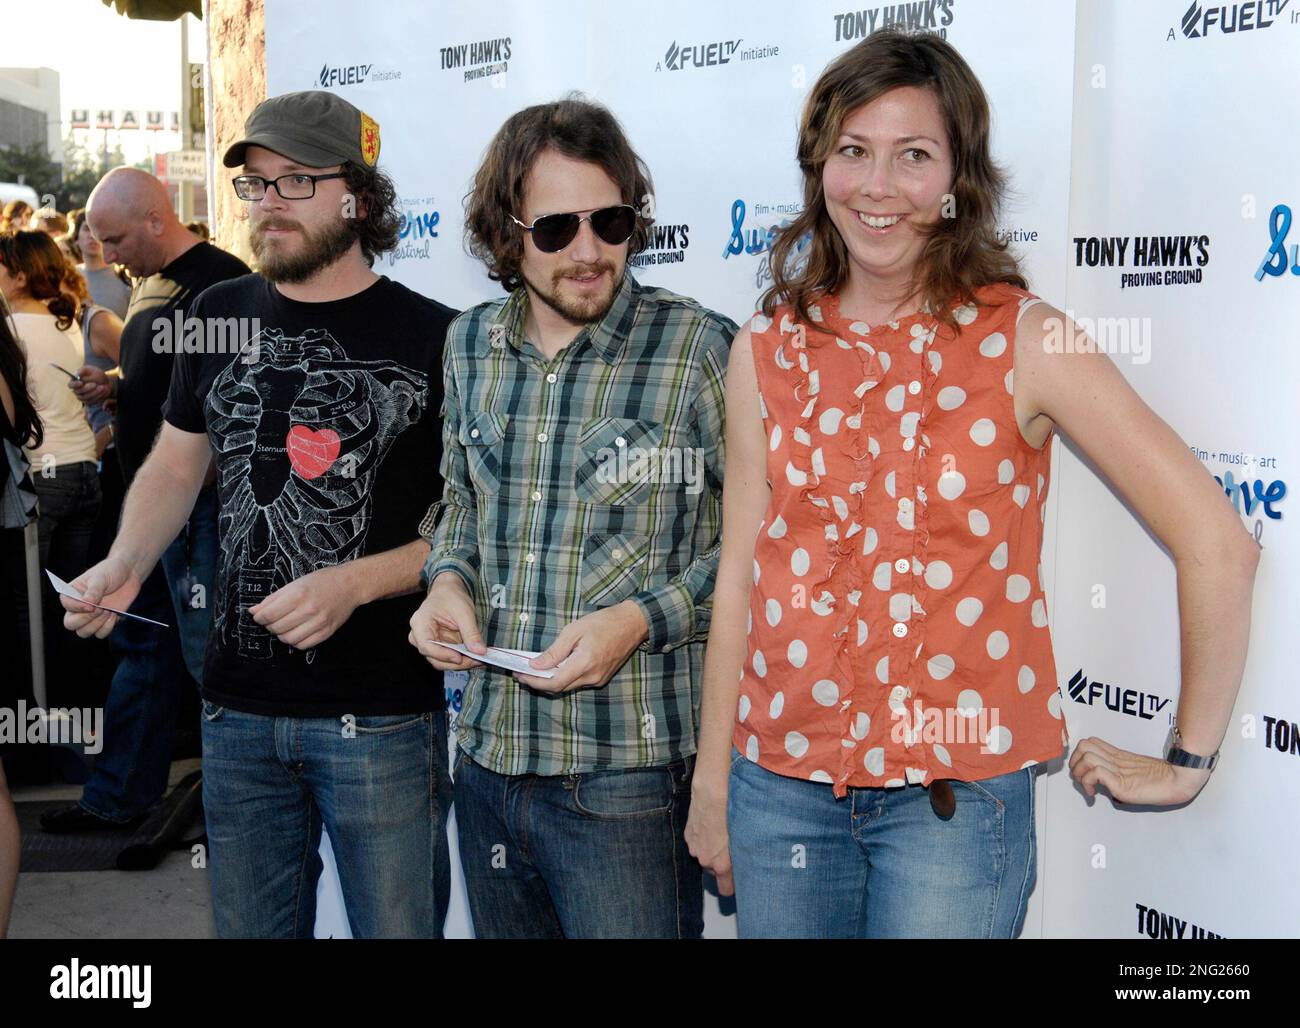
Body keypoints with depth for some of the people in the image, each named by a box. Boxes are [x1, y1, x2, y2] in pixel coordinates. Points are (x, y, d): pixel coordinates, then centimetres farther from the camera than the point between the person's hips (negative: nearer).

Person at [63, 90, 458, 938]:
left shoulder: (432, 337, -7)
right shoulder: (222, 316, 7)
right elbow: (177, 463, 17)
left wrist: (354, 583, -20)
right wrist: (127, 563, -1)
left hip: (384, 717, -4)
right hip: (239, 709, 5)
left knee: (397, 924, 8)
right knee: (248, 926, 18)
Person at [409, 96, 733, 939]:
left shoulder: (702, 351, -10)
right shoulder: (471, 346, 6)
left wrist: (642, 619, -19)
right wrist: (449, 579, 0)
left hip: (631, 777, -5)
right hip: (490, 760, 6)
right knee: (501, 930, 22)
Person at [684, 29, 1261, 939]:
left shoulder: (1026, 342, -9)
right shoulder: (768, 352, 2)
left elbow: (1217, 542, -9)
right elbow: (742, 577, 5)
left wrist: (1189, 758, -4)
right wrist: (711, 782, 8)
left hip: (957, 798, -3)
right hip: (781, 785, 3)